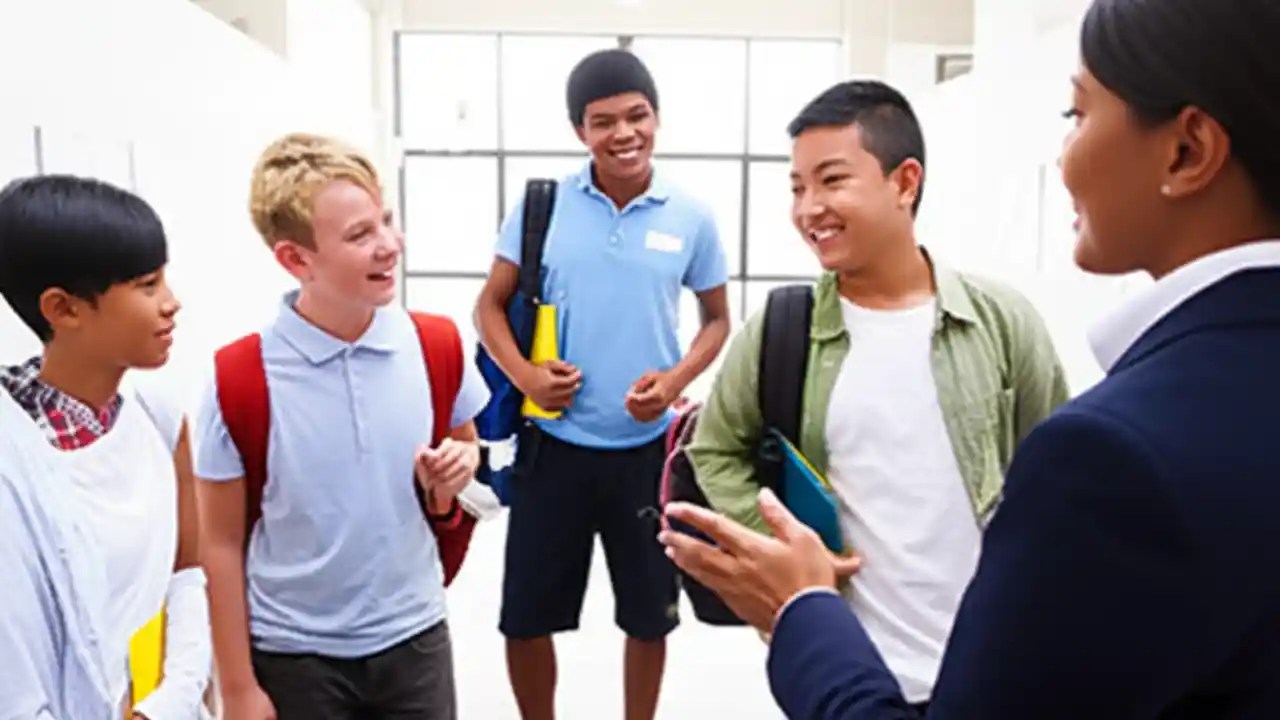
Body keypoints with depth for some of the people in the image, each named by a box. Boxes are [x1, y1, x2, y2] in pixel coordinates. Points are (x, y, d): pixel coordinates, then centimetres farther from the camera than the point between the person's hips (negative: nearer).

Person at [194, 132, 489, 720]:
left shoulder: (437, 347, -9)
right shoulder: (239, 380, -15)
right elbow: (222, 545, -7)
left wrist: (454, 472, -13)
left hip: (413, 637, 2)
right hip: (292, 652, -2)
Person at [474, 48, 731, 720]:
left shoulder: (691, 218, -3)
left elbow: (717, 319, 8)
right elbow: (491, 303, 4)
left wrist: (676, 380, -11)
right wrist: (523, 373, -14)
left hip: (648, 449, 0)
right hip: (554, 443, 0)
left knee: (649, 615, 15)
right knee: (525, 615, 11)